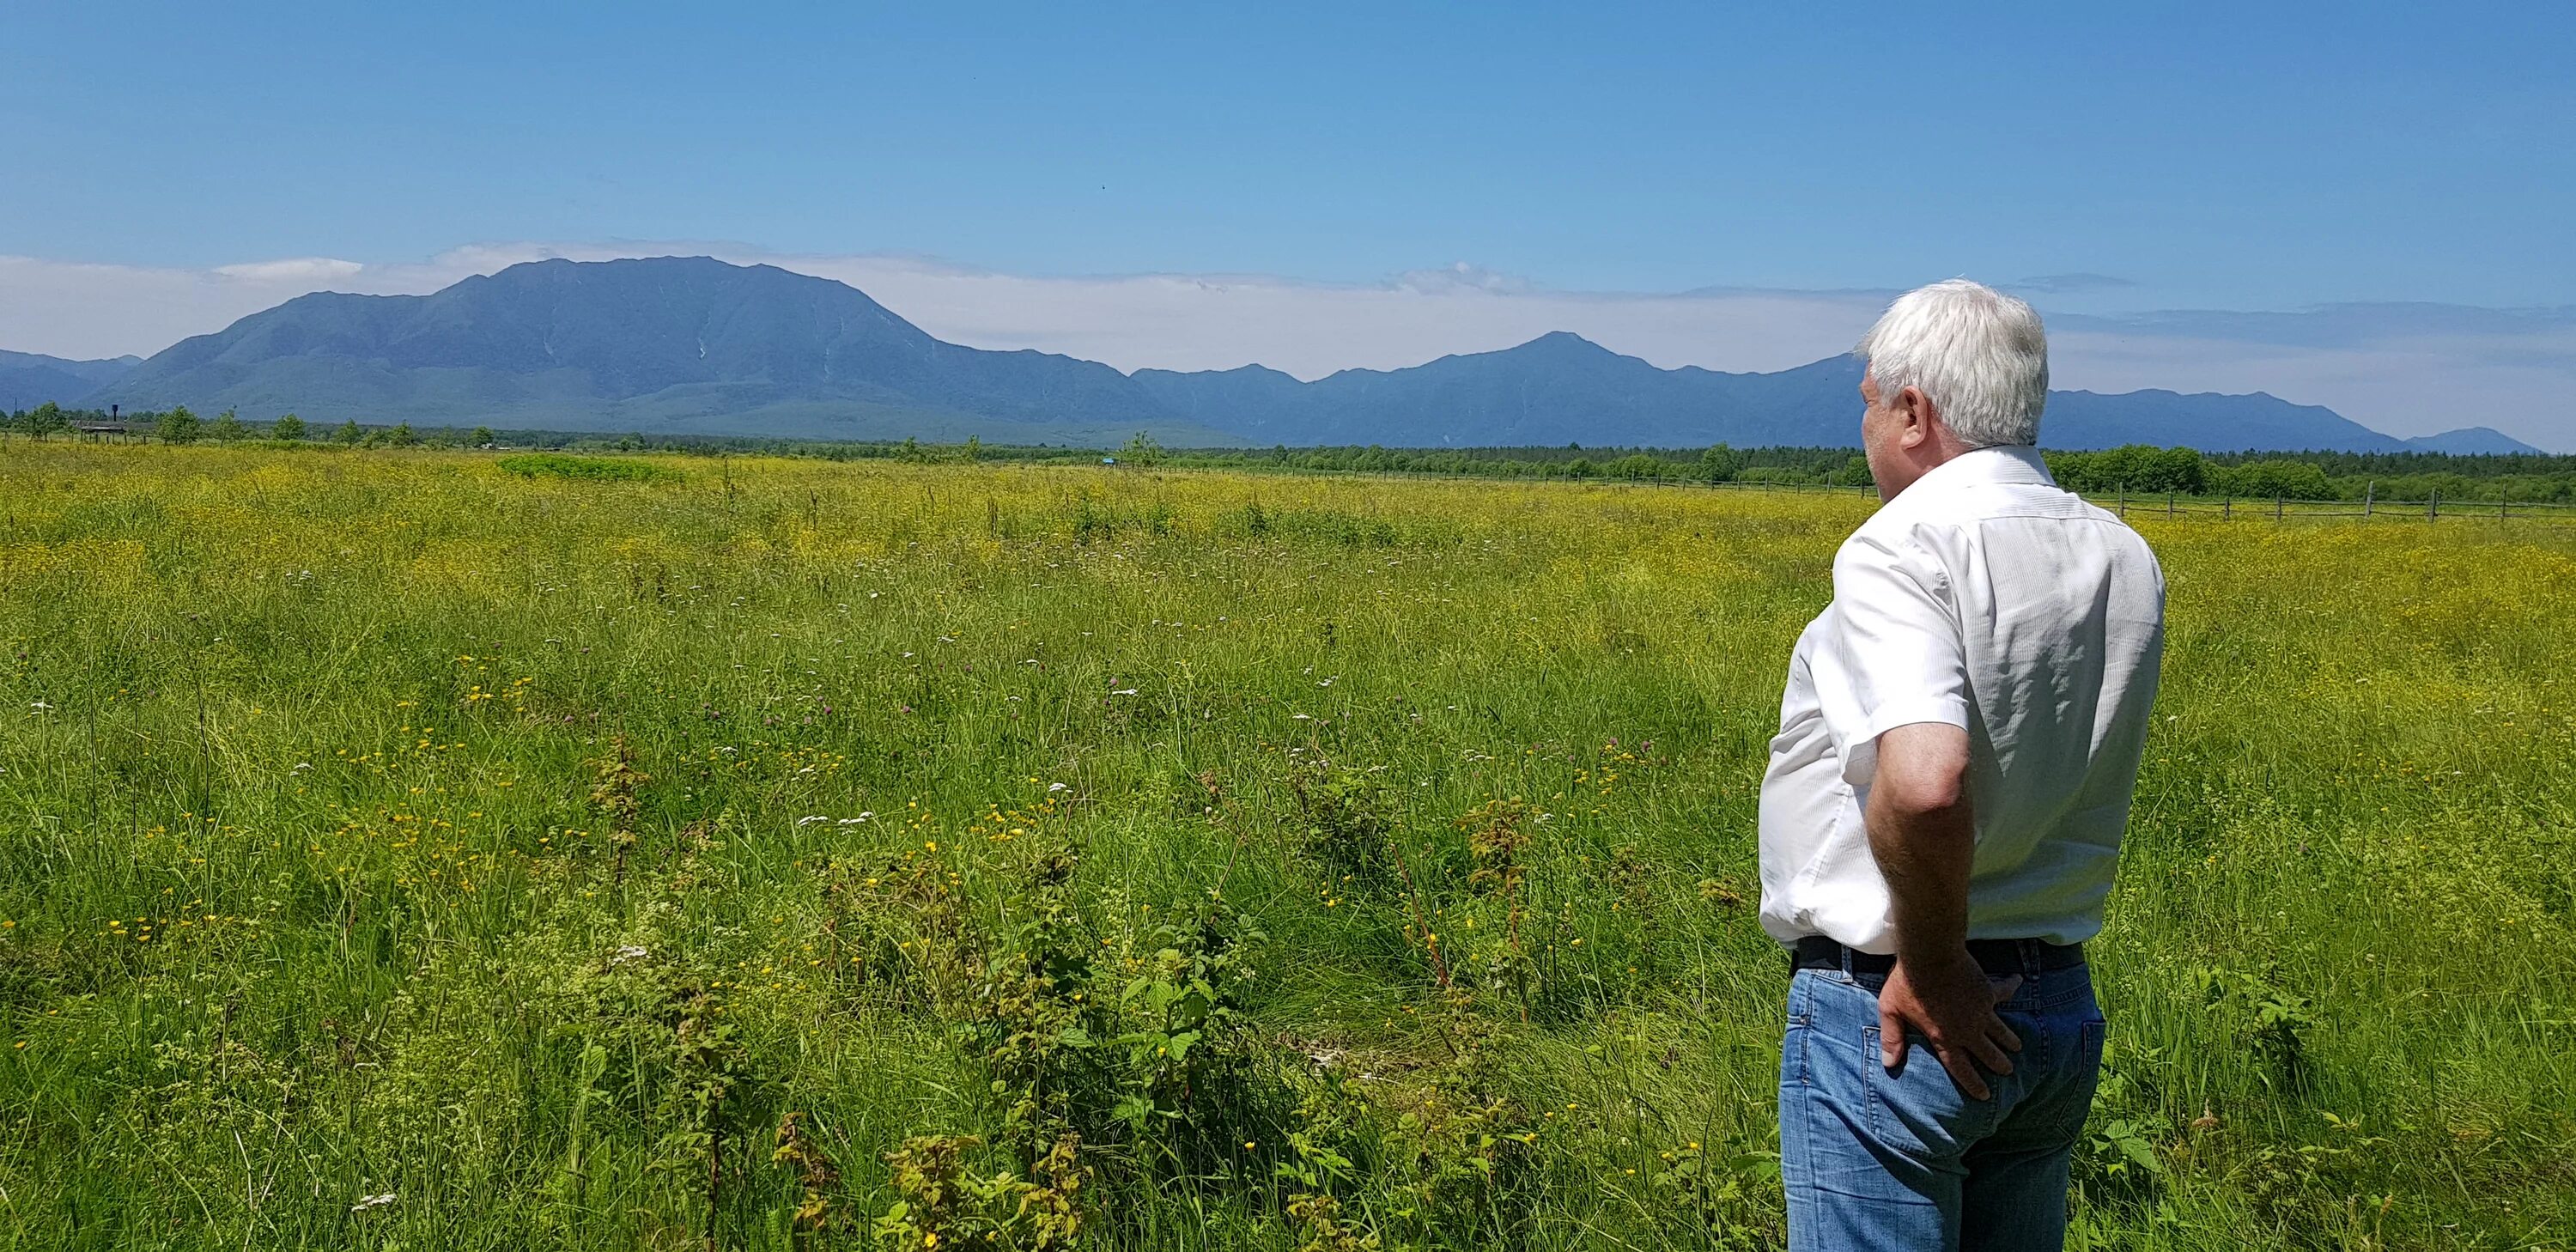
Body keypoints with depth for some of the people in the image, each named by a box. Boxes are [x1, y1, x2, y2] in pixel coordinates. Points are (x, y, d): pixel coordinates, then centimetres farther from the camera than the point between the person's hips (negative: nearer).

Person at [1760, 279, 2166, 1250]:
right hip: (2059, 1012, 8)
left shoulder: (1905, 551, -19)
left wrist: (1932, 964, -19)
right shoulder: (2126, 562, 6)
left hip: (1889, 1015, -8)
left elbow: (1923, 784, -34)